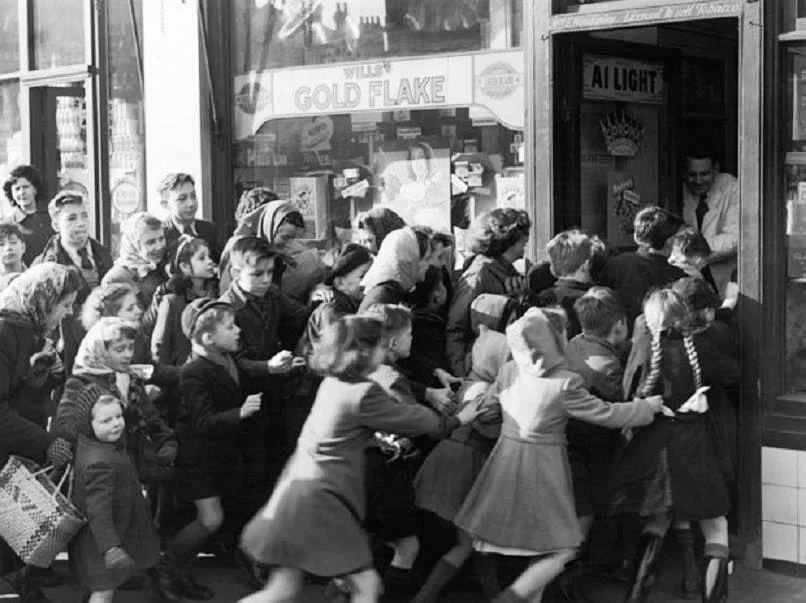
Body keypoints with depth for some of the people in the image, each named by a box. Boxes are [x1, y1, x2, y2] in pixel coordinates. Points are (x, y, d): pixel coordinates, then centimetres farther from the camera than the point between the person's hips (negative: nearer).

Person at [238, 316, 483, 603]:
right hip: (319, 498, -9)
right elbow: (412, 420, -4)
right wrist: (459, 419, 12)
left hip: (300, 488, 9)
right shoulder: (363, 393, -16)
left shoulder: (333, 383, 9)